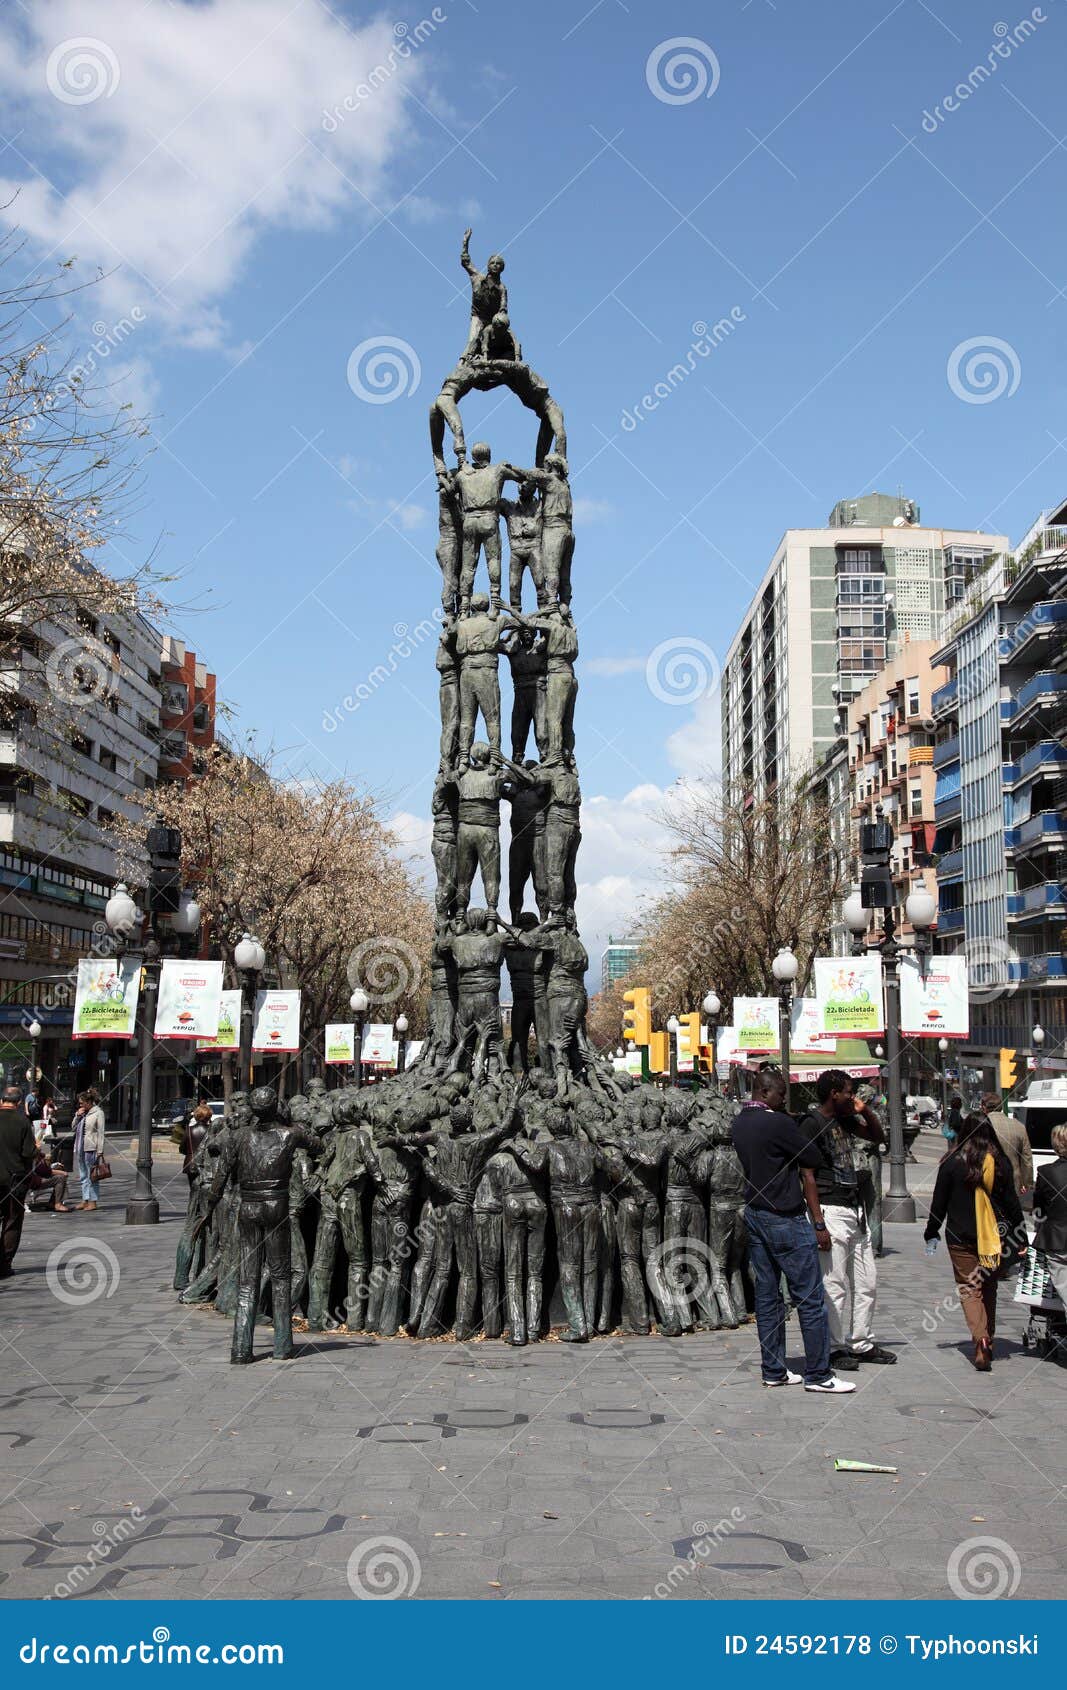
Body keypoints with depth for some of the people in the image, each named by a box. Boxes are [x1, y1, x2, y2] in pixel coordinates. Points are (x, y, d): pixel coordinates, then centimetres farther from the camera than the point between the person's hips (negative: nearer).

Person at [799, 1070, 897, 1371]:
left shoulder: (845, 1120, 12)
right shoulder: (812, 1124, -12)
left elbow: (878, 1137, 26)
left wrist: (866, 1110, 8)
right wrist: (817, 1222, -18)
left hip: (856, 1209, 9)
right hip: (832, 1211, -9)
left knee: (867, 1281, 13)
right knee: (835, 1285, -3)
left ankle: (862, 1343, 24)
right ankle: (835, 1348, 7)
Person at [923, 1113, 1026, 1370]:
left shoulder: (952, 1162, -8)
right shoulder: (1000, 1163, -2)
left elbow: (939, 1202, -3)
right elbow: (1012, 1202, 3)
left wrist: (932, 1232, 8)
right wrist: (1021, 1238, 10)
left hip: (961, 1236, -3)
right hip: (994, 1236, 3)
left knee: (969, 1288, 0)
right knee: (989, 1288, 18)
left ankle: (981, 1338, -20)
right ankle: (988, 1342, 25)